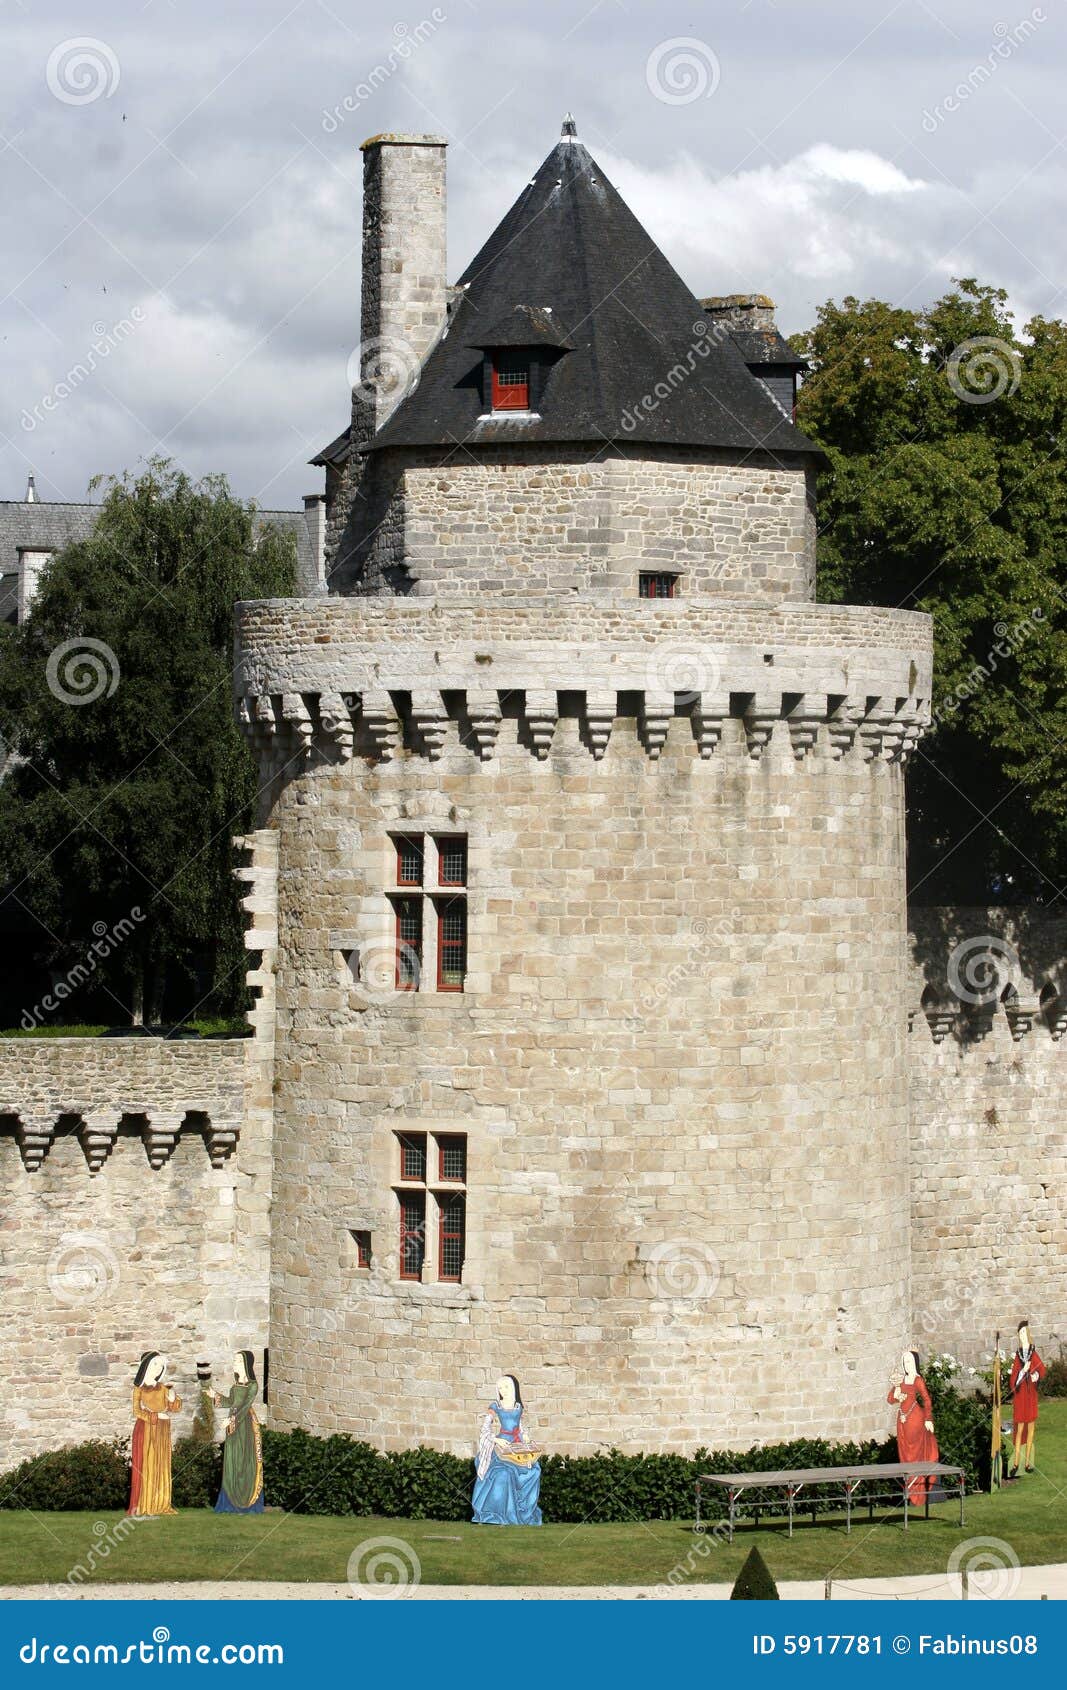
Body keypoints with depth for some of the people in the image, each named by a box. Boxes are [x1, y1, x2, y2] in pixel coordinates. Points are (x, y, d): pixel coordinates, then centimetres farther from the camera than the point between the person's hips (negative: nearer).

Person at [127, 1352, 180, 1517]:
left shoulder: (163, 1388, 12)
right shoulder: (139, 1388, 1)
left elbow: (173, 1408, 6)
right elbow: (136, 1410, -5)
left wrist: (172, 1398, -14)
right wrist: (155, 1416, -14)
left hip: (161, 1432, 5)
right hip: (145, 1429, -5)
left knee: (160, 1467, 1)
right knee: (143, 1466, -9)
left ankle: (155, 1505, 3)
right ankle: (139, 1508, -11)